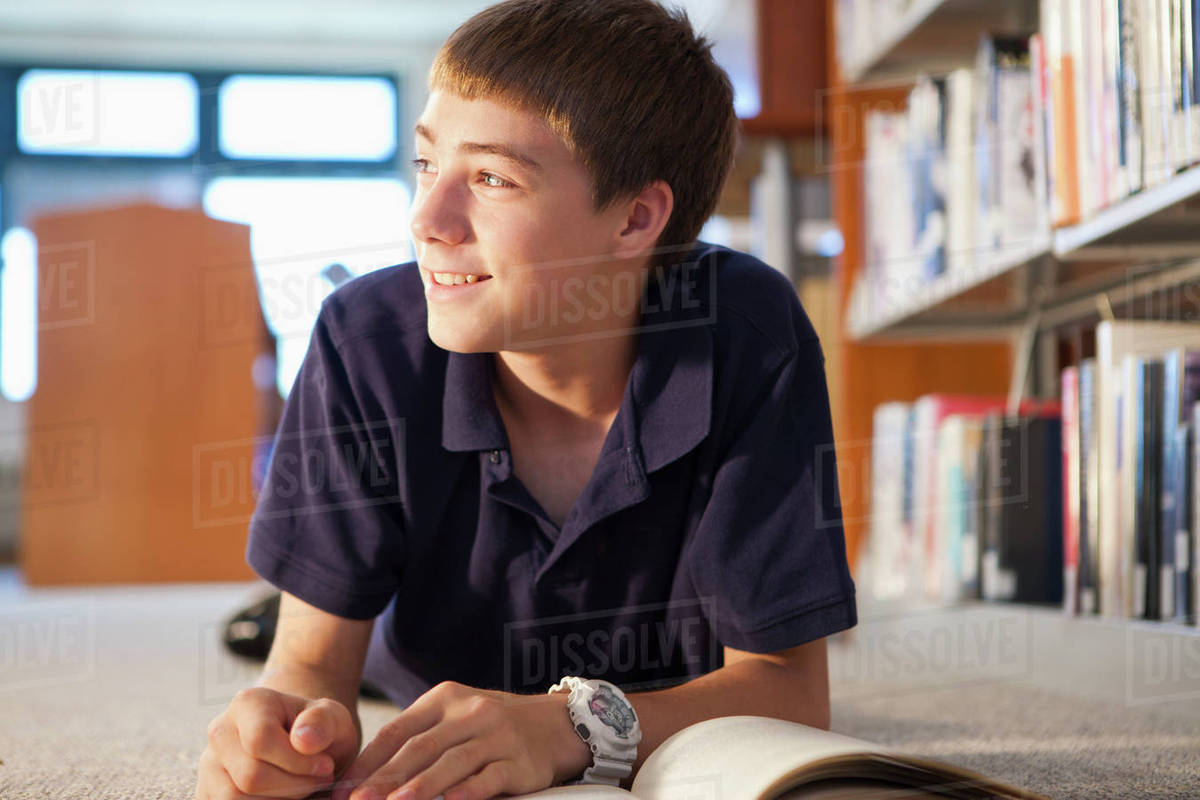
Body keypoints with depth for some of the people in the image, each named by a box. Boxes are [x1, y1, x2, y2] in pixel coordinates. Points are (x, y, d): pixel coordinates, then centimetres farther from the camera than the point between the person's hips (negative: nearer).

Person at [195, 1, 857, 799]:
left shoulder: (749, 333, -36)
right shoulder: (368, 341, -31)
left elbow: (789, 687, -34)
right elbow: (314, 661, -26)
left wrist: (570, 728, -53)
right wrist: (292, 716, -52)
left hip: (671, 708, 1)